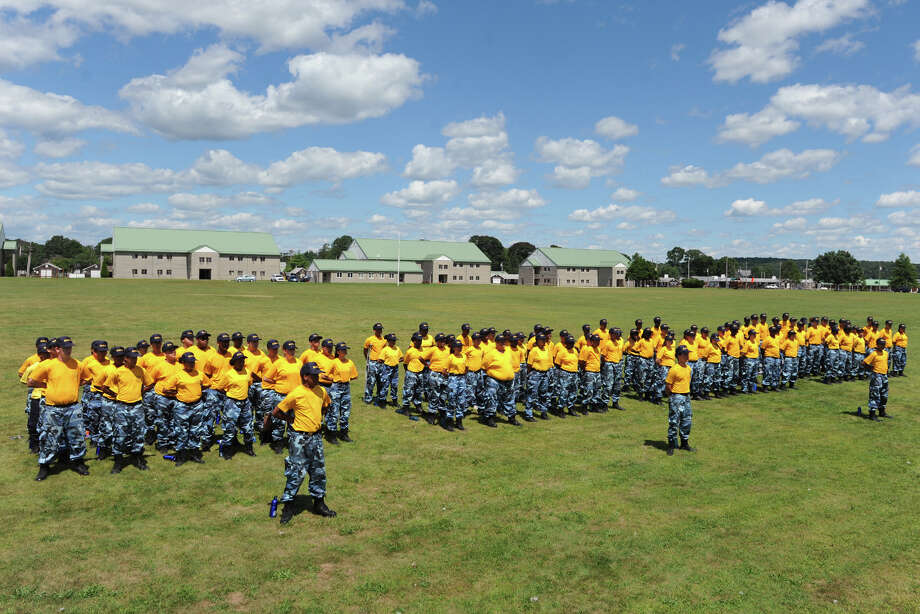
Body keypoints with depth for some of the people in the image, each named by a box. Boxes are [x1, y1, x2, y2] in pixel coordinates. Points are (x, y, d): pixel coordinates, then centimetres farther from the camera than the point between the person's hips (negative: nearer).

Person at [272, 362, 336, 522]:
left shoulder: (321, 391, 3)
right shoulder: (296, 394, -16)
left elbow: (326, 404, 26)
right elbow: (276, 412, -10)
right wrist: (291, 420, -1)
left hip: (316, 437, 6)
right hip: (299, 438, -6)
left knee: (319, 472, 12)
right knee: (296, 473, -1)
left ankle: (319, 504, 26)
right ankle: (288, 506, 13)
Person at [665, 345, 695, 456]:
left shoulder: (688, 368, 8)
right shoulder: (674, 369, -16)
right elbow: (668, 385, -13)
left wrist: (687, 394, 13)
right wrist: (673, 396, -7)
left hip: (687, 397, 8)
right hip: (676, 398, -8)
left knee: (687, 421, 14)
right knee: (674, 422, -3)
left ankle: (684, 444, 28)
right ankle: (671, 446, 7)